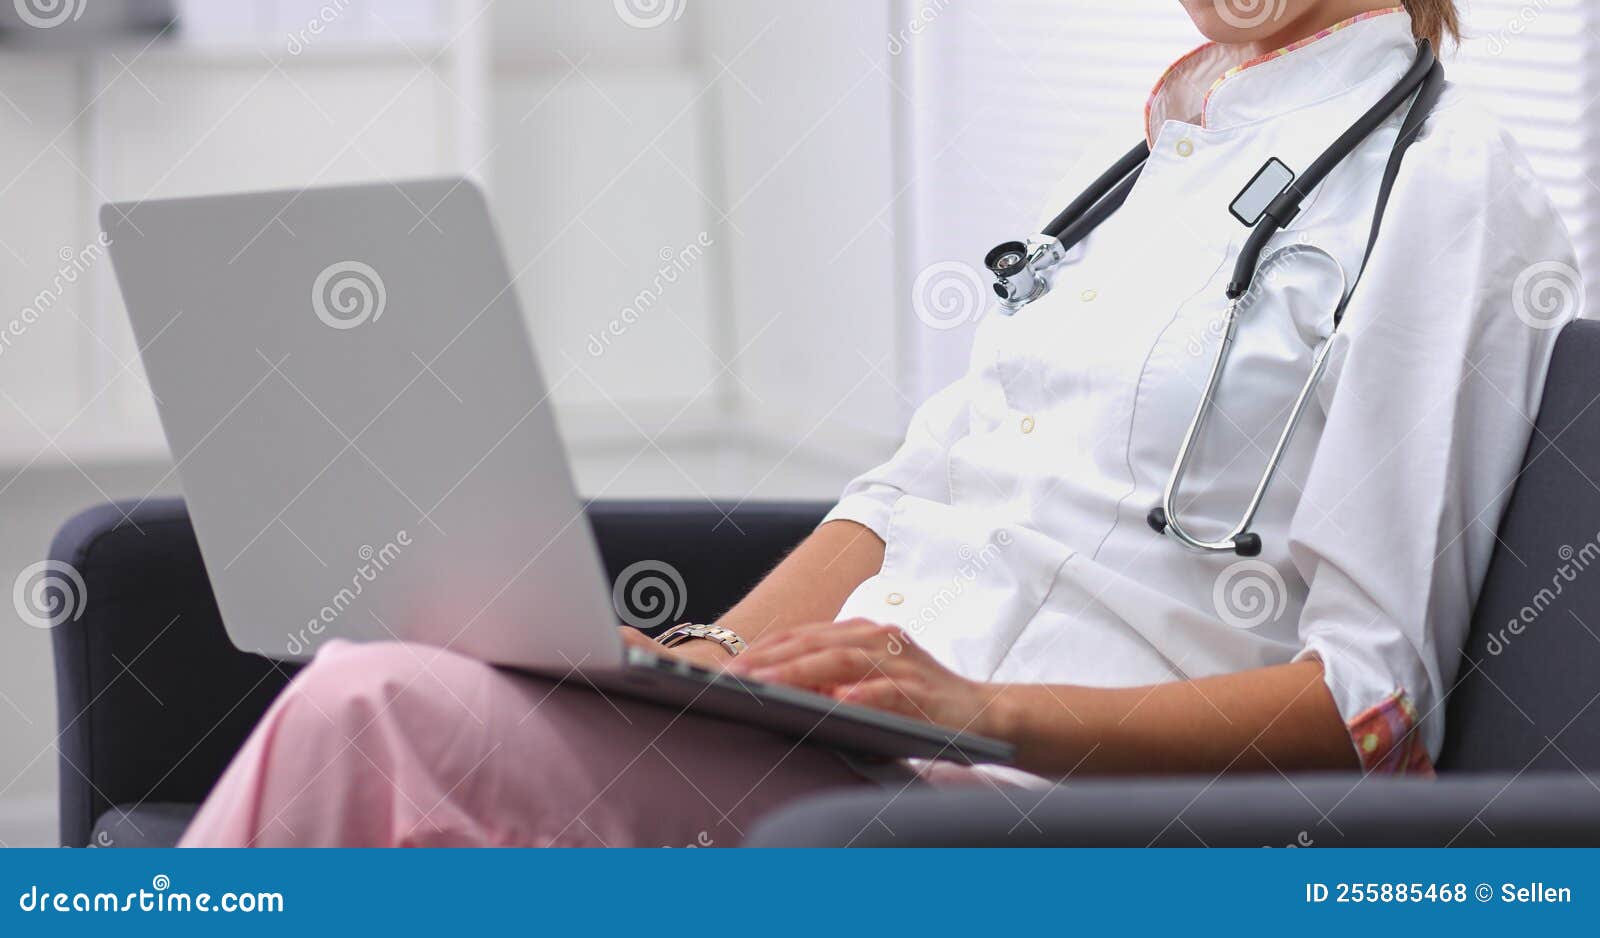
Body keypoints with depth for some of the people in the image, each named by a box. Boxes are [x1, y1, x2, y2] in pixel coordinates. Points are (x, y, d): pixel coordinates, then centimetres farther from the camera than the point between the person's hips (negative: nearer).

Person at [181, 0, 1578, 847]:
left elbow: (1375, 700, -8)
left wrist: (988, 706, -19)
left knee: (377, 718, -25)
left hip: (1039, 802, -7)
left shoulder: (1438, 183, -1)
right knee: (366, 703, -19)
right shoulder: (1161, 161, 24)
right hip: (846, 743, 7)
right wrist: (709, 661, 2)